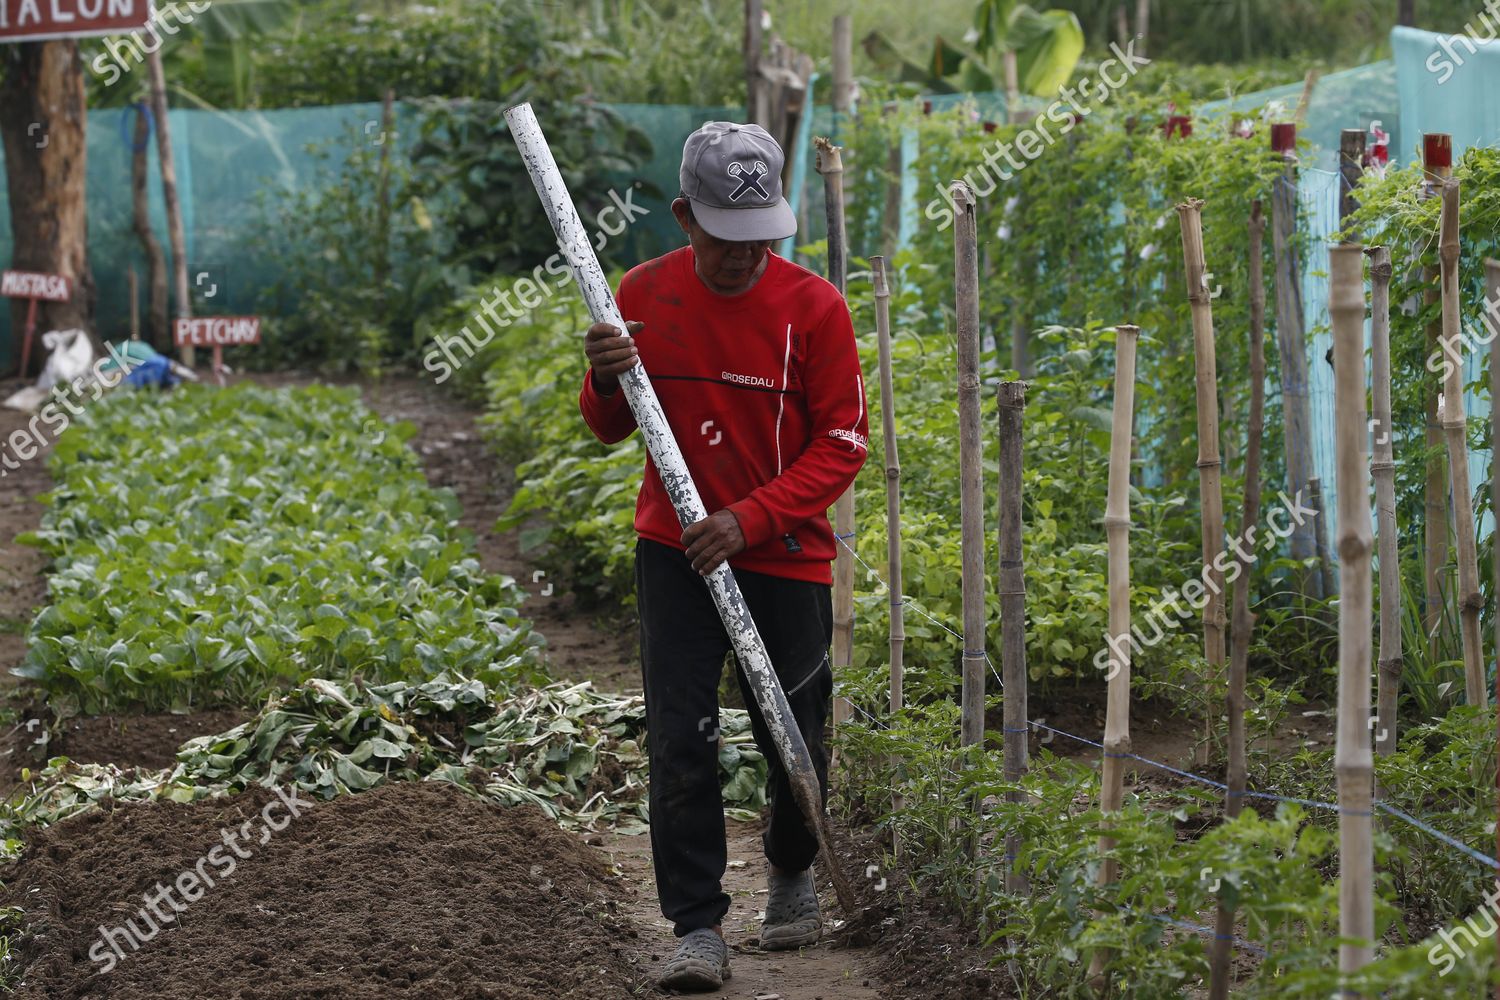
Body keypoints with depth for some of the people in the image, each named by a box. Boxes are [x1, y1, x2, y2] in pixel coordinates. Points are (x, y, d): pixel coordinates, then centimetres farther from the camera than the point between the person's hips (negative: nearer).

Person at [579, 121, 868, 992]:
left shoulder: (814, 306, -10)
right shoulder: (645, 293, -1)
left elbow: (843, 443, -9)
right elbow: (611, 430, 9)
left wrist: (751, 518, -20)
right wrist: (607, 381, -15)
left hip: (787, 557, -1)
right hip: (675, 552, 1)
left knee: (795, 739, 8)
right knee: (680, 740, -9)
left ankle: (793, 871, 37)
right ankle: (698, 927, -4)